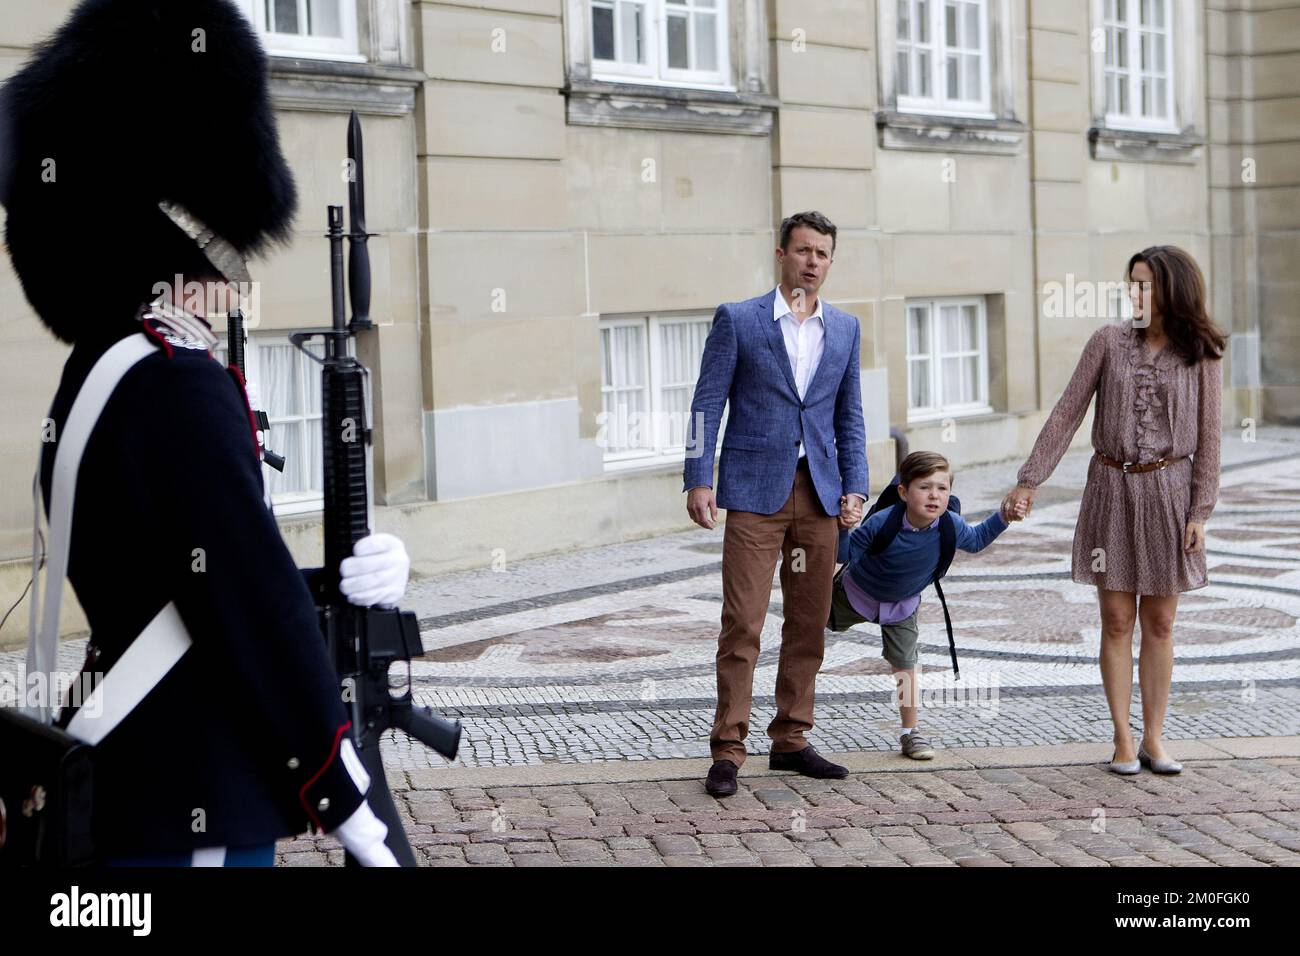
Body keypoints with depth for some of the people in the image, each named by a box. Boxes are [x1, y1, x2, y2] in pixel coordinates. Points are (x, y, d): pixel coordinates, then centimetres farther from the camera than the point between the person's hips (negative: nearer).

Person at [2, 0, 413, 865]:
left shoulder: (102, 370, 10)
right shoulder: (177, 383, -20)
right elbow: (256, 605, -21)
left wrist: (351, 575, -2)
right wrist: (347, 801, -14)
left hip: (146, 791, 10)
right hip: (199, 808, -10)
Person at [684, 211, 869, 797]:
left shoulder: (845, 329, 13)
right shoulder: (737, 320, 1)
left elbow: (849, 418, 16)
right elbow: (707, 404, -1)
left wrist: (854, 488, 6)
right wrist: (698, 480, -9)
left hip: (819, 494, 4)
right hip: (755, 491, -4)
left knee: (809, 624, 7)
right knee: (742, 623, -7)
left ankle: (790, 741, 17)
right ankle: (728, 749, -2)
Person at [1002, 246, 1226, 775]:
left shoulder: (1201, 355, -1)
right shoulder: (1108, 341, 0)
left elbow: (1208, 437, 0)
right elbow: (1066, 413, 0)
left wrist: (1200, 512, -5)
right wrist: (1030, 478, -4)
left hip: (1169, 491, 0)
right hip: (1112, 489, 0)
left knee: (1159, 624, 5)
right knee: (1117, 621, 2)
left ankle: (1153, 738, 15)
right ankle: (1123, 739, 11)